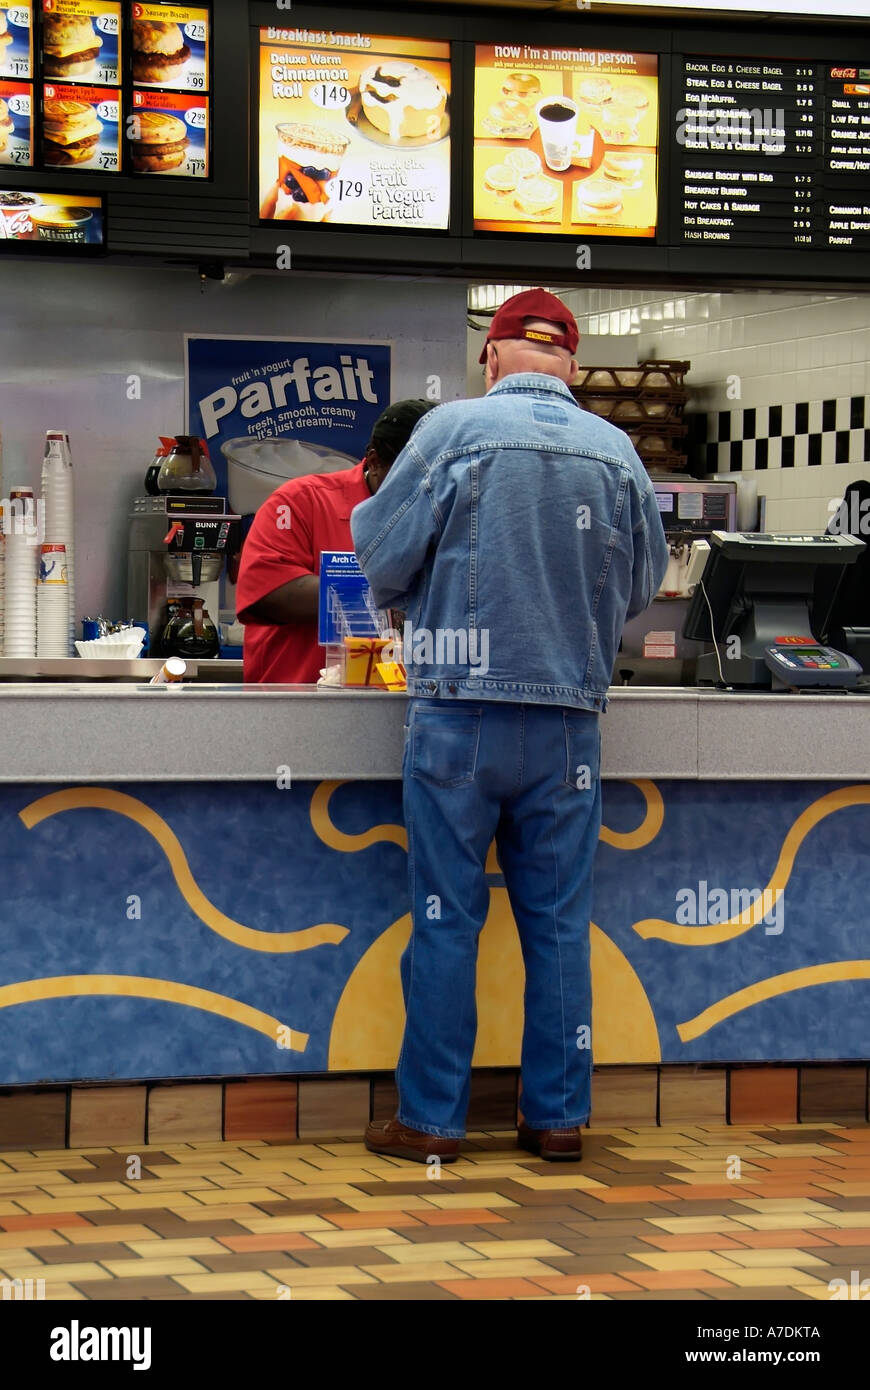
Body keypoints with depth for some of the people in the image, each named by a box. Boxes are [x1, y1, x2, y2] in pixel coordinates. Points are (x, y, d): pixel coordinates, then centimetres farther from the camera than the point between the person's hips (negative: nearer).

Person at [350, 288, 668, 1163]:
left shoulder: (453, 429, -6)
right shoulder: (615, 451, 3)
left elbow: (383, 552, -2)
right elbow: (643, 583, 13)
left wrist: (418, 607, 19)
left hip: (461, 711, -2)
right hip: (569, 718, 2)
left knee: (446, 918, 3)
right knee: (559, 920, 9)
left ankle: (430, 1118, 6)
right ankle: (558, 1116, 13)